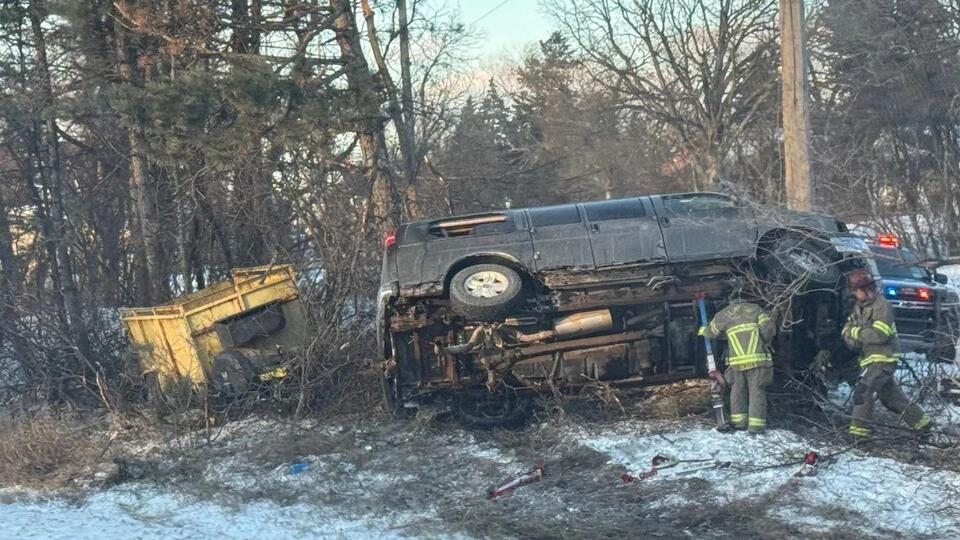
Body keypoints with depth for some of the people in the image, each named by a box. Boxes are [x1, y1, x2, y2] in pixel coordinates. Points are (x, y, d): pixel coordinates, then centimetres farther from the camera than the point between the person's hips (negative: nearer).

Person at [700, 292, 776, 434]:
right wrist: (765, 343, 14)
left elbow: (711, 333, 19)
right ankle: (756, 425, -4)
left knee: (738, 390, 16)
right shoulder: (754, 309, 5)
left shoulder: (723, 315, 8)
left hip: (737, 361, 1)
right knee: (757, 390, 2)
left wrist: (703, 331, 41)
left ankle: (738, 421, 15)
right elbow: (769, 328, -3)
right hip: (758, 358, -1)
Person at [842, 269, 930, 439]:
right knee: (890, 395, 17)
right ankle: (920, 421, 29)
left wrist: (856, 332, -14)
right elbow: (847, 330, 10)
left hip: (883, 359, -9)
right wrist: (852, 337, -13)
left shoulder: (881, 305, -16)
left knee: (863, 392, -16)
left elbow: (880, 335, -25)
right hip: (870, 359, 9)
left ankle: (859, 430, -15)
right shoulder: (859, 306, 11)